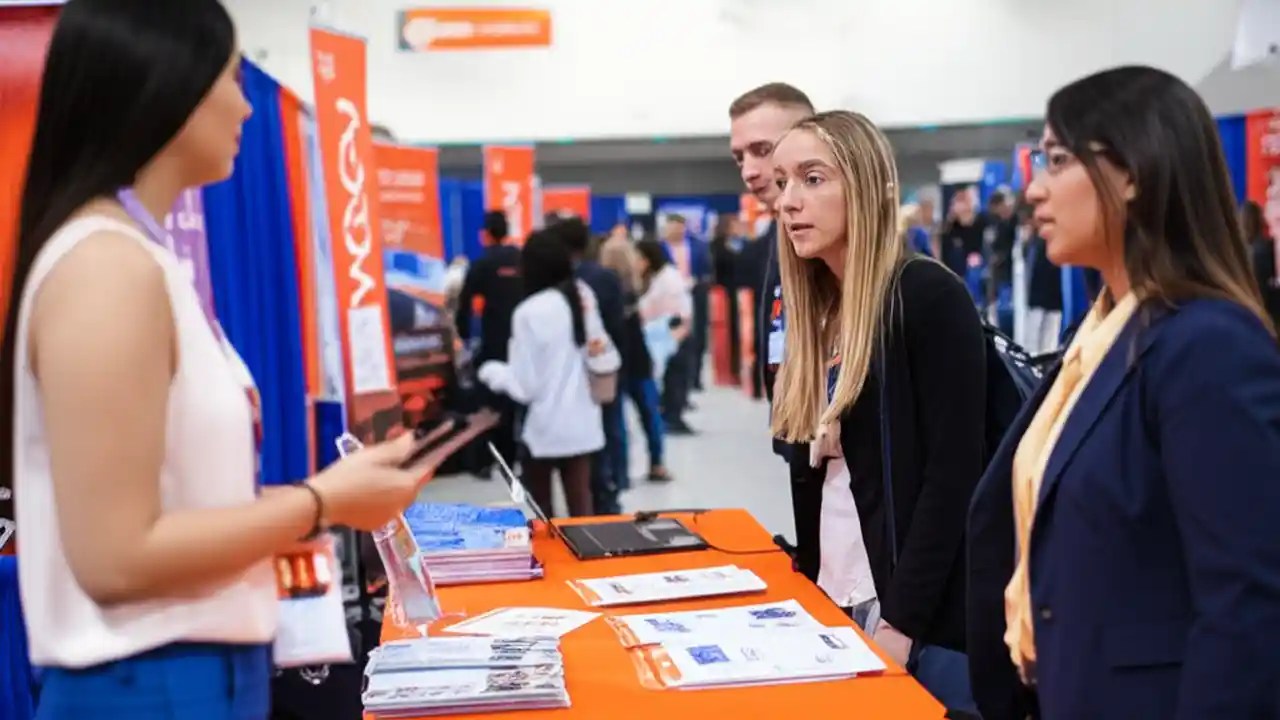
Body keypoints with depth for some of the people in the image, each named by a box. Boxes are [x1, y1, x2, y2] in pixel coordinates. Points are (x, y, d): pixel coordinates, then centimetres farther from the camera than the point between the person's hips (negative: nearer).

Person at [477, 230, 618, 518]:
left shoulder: (529, 312, -16)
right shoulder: (585, 297, 2)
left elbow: (525, 385, -13)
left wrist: (490, 371, 2)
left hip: (545, 428, -5)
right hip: (582, 423, 5)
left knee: (540, 510, 10)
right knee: (581, 502, 8)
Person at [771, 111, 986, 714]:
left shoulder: (928, 296, -11)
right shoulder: (820, 315, 9)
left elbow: (953, 475, -16)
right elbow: (813, 474, 11)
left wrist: (901, 621, -19)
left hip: (923, 621, -7)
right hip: (840, 606, 7)